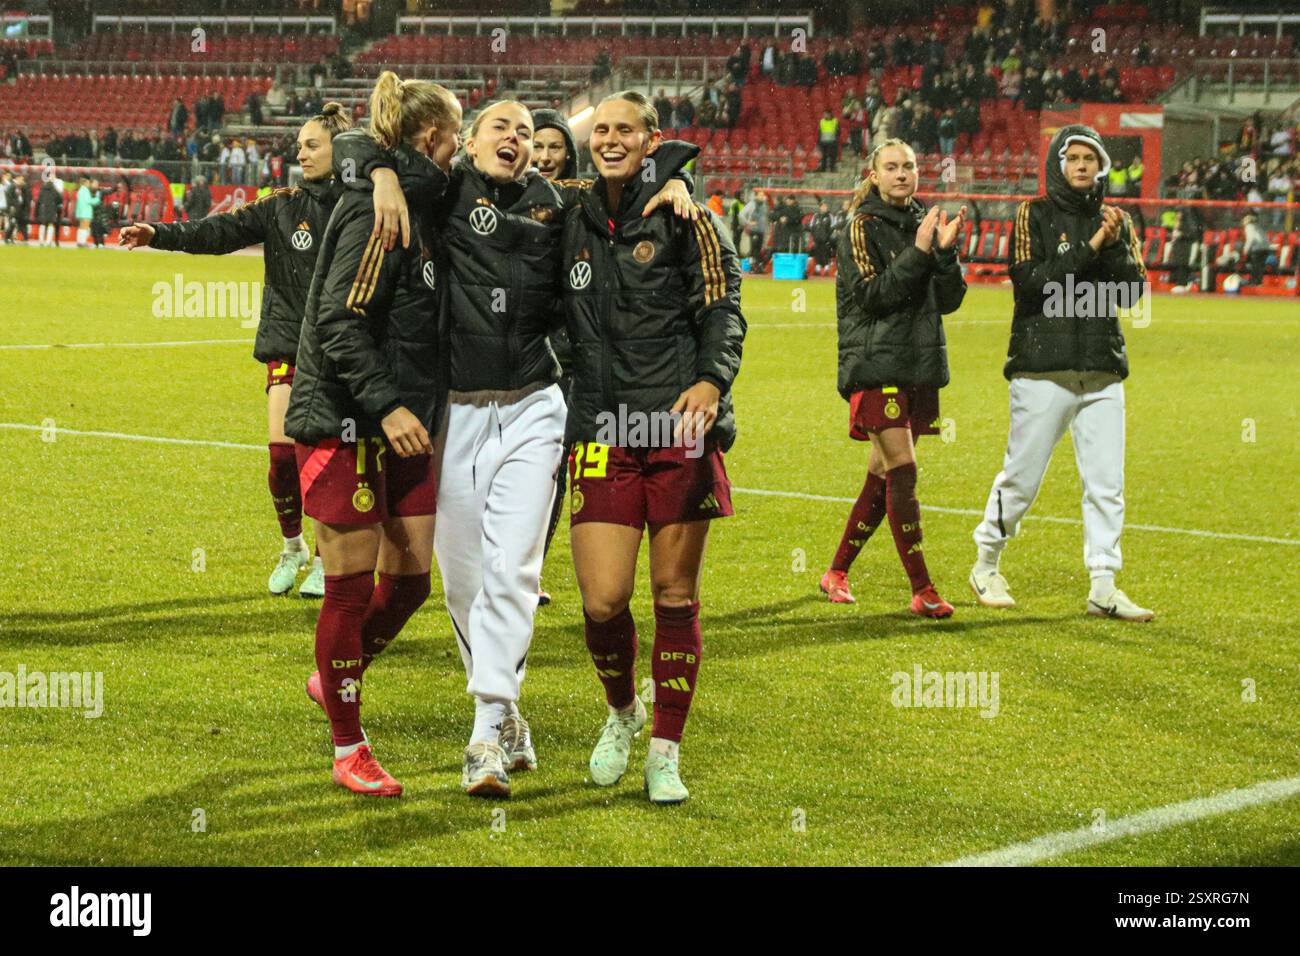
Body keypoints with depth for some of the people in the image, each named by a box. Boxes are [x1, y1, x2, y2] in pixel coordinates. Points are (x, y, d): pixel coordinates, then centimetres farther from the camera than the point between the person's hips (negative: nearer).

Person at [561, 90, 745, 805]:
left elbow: (722, 310, -4)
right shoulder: (574, 223, 12)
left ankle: (665, 750, 15)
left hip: (680, 424, -2)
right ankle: (621, 712, 23)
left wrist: (711, 380, -18)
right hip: (602, 430, 2)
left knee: (675, 593, 2)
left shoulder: (682, 216, 1)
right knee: (603, 600, -7)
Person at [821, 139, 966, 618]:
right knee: (902, 469, -12)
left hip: (919, 363, 6)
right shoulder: (864, 228, -4)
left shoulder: (924, 223, 12)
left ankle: (837, 572, 22)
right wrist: (919, 252, -18)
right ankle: (922, 590, -10)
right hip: (876, 366, -6)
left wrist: (946, 251, -9)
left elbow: (949, 301, 7)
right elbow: (873, 295, -15)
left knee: (883, 474, 9)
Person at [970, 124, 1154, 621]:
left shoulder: (1116, 222, 13)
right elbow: (1030, 284, -12)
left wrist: (1113, 246, -11)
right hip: (1044, 368, -4)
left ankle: (1103, 589, 4)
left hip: (1102, 371, 4)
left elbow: (1131, 292, 4)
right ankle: (986, 566, 19)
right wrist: (1088, 249, -15)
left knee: (1106, 483, 0)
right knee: (1021, 478, 1)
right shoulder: (1035, 216, 0)